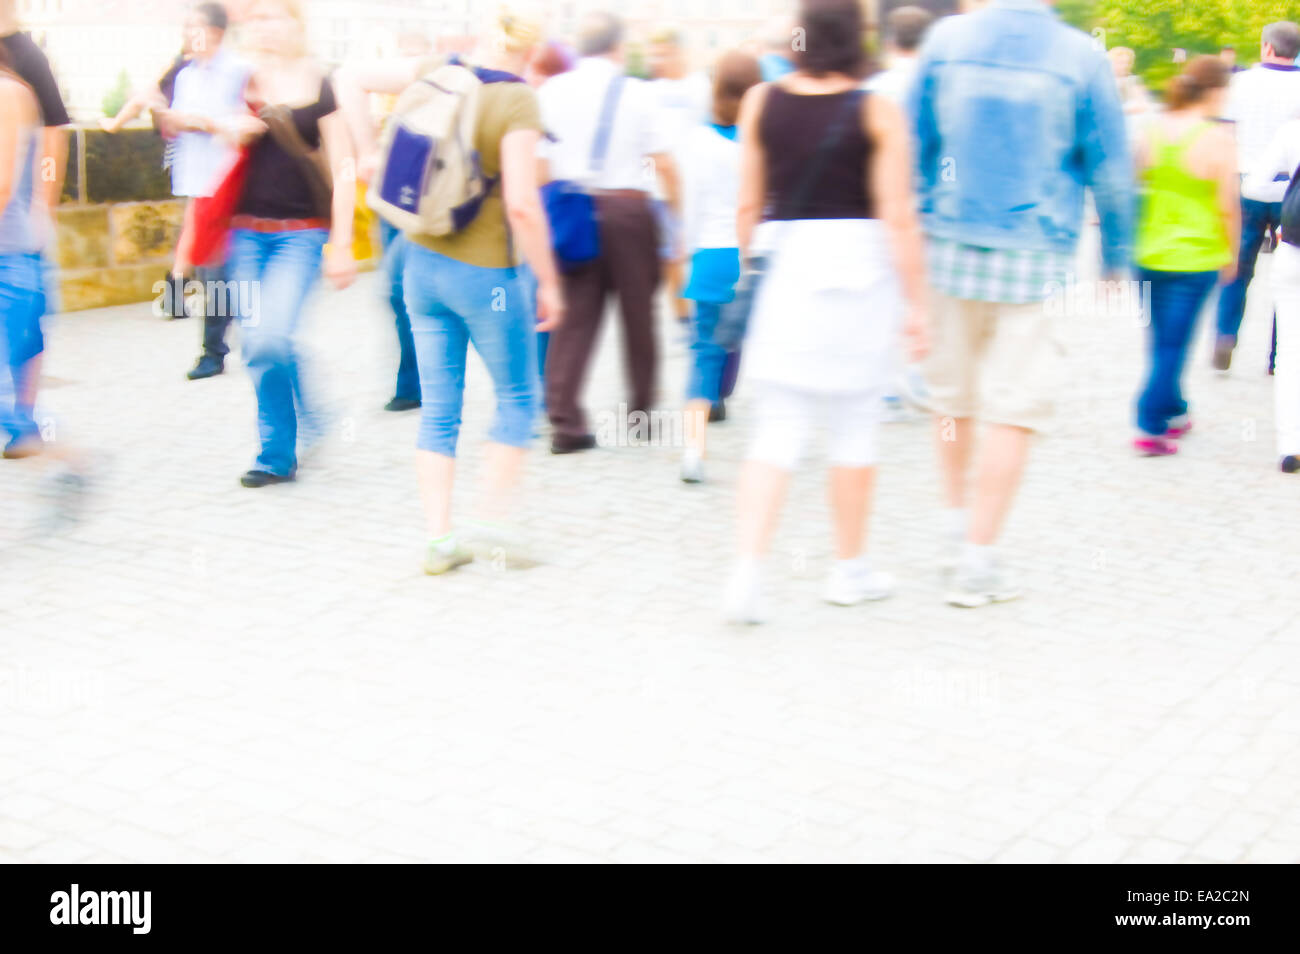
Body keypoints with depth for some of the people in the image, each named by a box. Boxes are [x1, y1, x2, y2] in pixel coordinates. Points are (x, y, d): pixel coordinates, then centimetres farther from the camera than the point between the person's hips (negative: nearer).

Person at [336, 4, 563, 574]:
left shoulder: (441, 73, 2)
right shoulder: (517, 100, -15)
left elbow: (351, 76, 8)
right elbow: (522, 205, -21)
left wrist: (366, 153, 9)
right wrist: (549, 282, -13)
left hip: (423, 263, 6)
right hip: (484, 271, -6)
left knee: (438, 408, 10)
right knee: (517, 397, 12)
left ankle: (439, 538, 12)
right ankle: (493, 523, 8)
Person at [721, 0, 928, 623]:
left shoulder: (761, 102, 1)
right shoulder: (877, 113, -7)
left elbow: (748, 204, 6)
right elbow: (898, 217, -9)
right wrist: (916, 302, -3)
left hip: (785, 268, 3)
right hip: (860, 267, -2)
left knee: (778, 429, 5)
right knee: (855, 425, 11)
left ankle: (748, 569, -8)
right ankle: (850, 569, 23)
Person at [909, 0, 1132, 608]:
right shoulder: (1080, 57, -5)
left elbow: (913, 145, 6)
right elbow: (1109, 167, 0)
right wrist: (1115, 254, 14)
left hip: (950, 244, 3)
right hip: (1034, 258, -3)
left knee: (953, 393, 19)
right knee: (1016, 411, 3)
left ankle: (957, 525, 33)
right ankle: (978, 563, 2)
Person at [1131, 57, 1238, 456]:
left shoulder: (1152, 130, -1)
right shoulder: (1218, 140, -14)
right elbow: (1228, 207, -11)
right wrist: (1230, 255, 4)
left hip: (1148, 255, 5)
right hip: (1196, 260, -5)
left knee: (1161, 340, 18)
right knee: (1174, 343, 1)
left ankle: (1174, 412, 32)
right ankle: (1151, 428, -1)